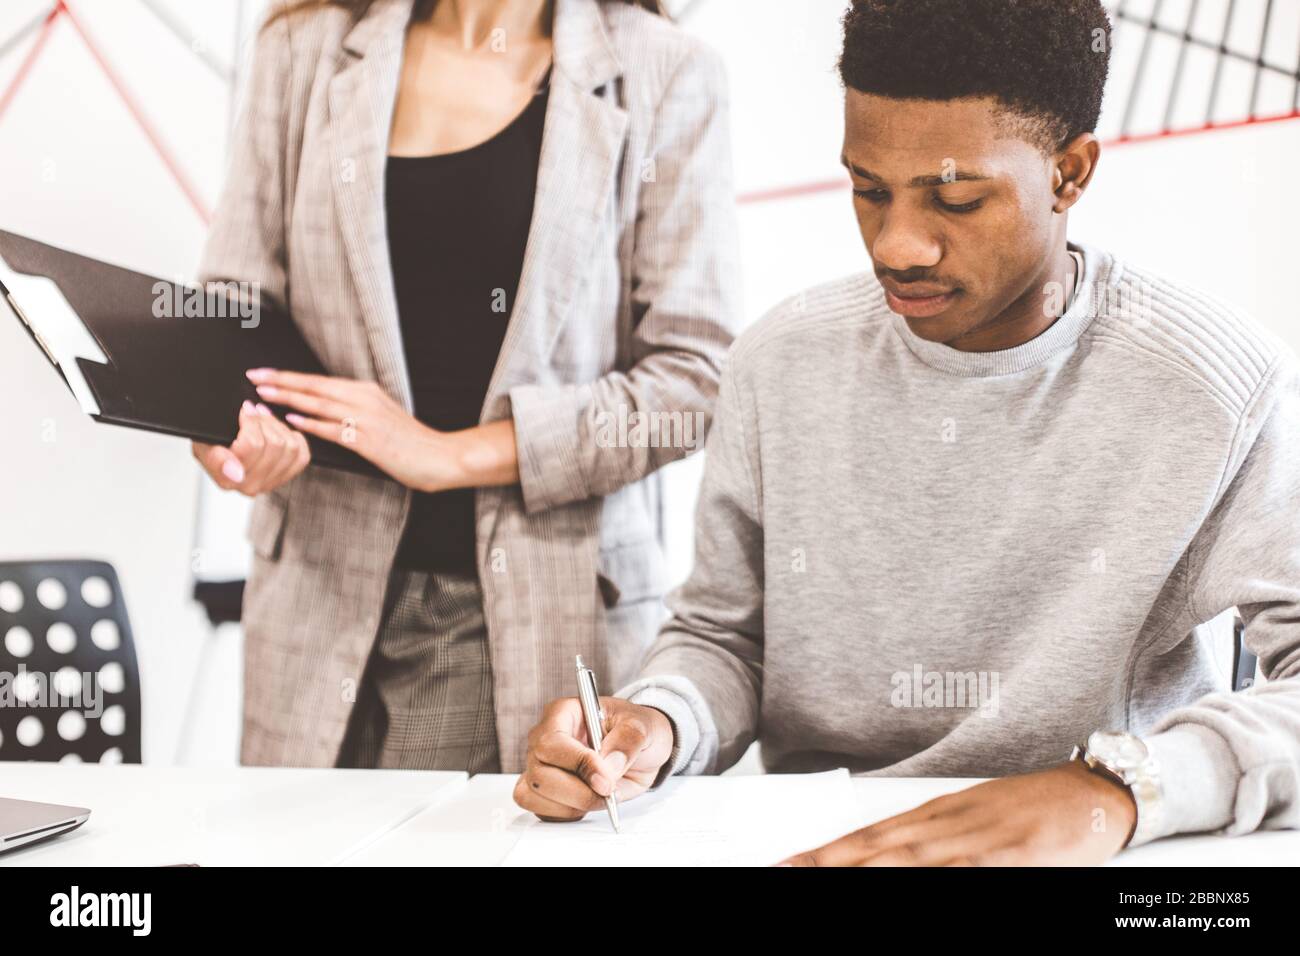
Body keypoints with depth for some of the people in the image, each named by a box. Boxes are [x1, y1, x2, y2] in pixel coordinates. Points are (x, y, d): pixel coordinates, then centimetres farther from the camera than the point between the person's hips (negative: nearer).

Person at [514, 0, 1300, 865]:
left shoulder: (1224, 390, -11)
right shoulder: (781, 366, -1)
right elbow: (723, 638, 7)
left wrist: (1118, 790, -30)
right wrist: (656, 726, -13)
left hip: (1099, 850, 0)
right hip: (812, 837, 1)